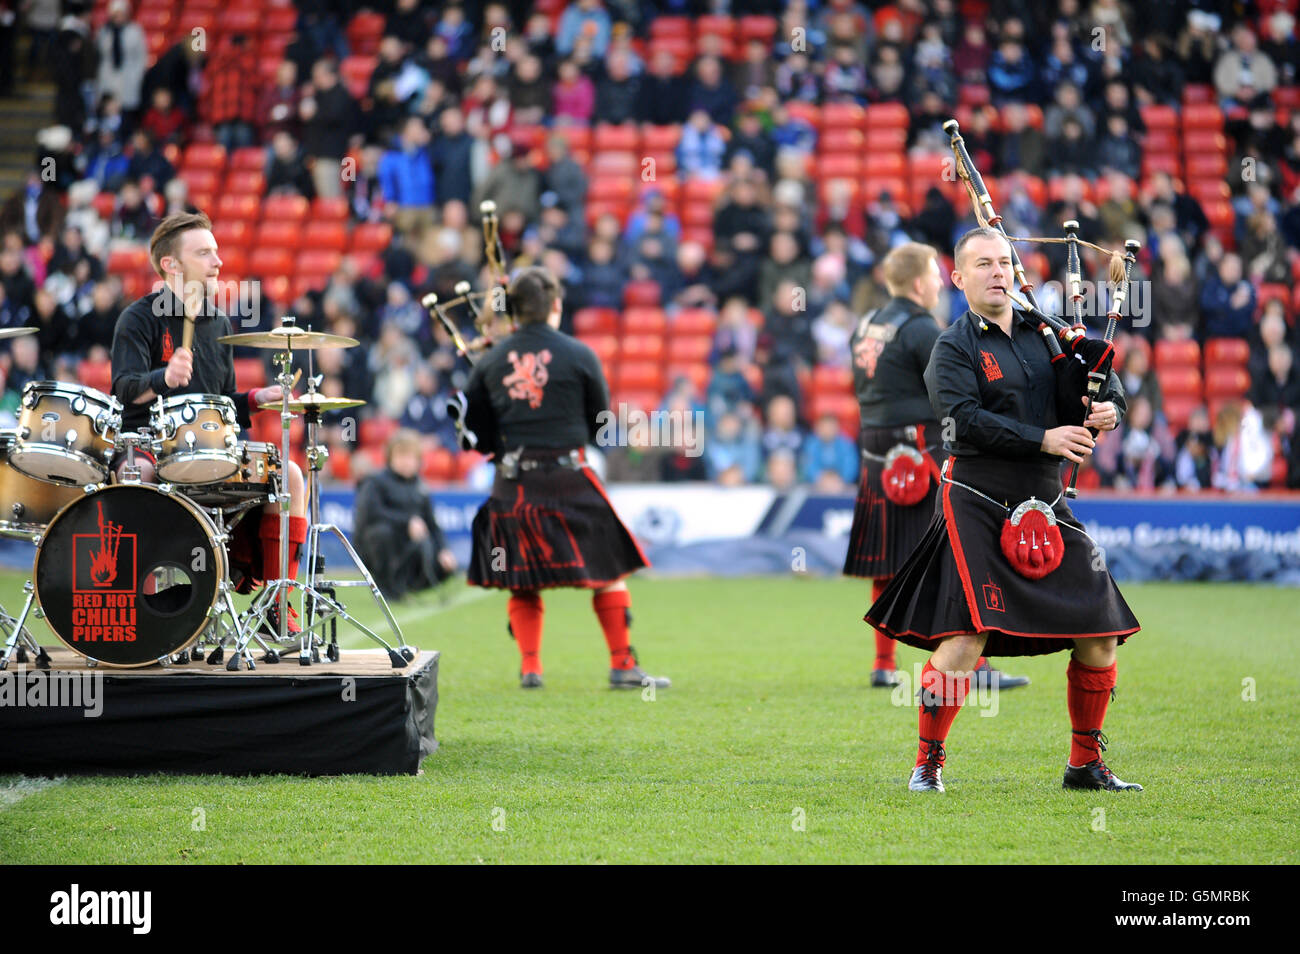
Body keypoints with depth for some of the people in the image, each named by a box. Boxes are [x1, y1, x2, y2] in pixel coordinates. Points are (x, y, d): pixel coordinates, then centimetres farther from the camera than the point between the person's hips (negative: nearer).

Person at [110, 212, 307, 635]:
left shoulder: (218, 324, 15)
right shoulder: (139, 318, -4)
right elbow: (125, 387, -19)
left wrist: (255, 400, 1)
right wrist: (163, 380, -40)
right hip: (146, 443, -6)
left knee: (289, 474, -12)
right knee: (136, 473, -40)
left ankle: (275, 607, -8)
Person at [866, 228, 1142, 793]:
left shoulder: (1046, 335, 12)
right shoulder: (953, 349, -2)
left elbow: (1107, 381, 18)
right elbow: (965, 420, -16)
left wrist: (1108, 409, -5)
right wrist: (1043, 439, -20)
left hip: (1044, 506, 5)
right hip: (976, 507, -5)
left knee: (1100, 637, 3)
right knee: (965, 639, -16)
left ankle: (1086, 766, 18)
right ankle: (927, 764, -1)